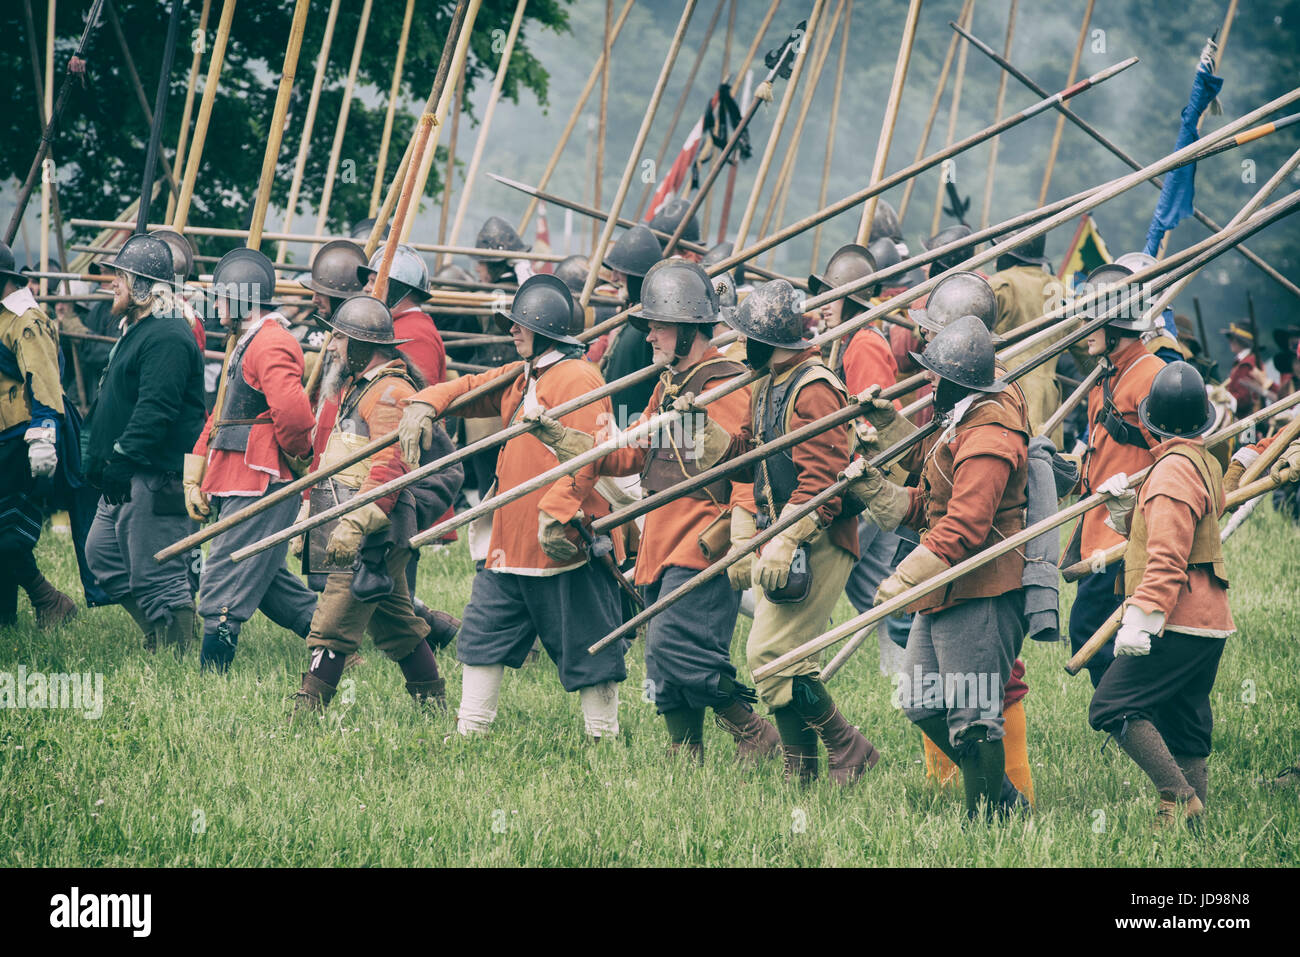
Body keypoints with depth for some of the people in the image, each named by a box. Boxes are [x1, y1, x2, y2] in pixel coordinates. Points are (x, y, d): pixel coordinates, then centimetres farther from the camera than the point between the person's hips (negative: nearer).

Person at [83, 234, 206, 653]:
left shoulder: (167, 337, -18)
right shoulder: (138, 330, 17)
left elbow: (155, 409, -27)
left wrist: (122, 458, -29)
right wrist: (100, 458, 24)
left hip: (159, 478, -12)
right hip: (130, 478, 12)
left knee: (156, 575, -8)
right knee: (103, 553, 18)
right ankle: (160, 635, 23)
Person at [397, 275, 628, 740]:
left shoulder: (577, 379, -14)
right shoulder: (522, 377, 16)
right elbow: (471, 389, 26)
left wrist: (555, 513, -31)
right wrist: (426, 403, 5)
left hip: (561, 543, -10)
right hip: (511, 543, 10)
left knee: (585, 647, -2)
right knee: (484, 634, 13)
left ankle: (604, 740, 5)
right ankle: (470, 732, 19)